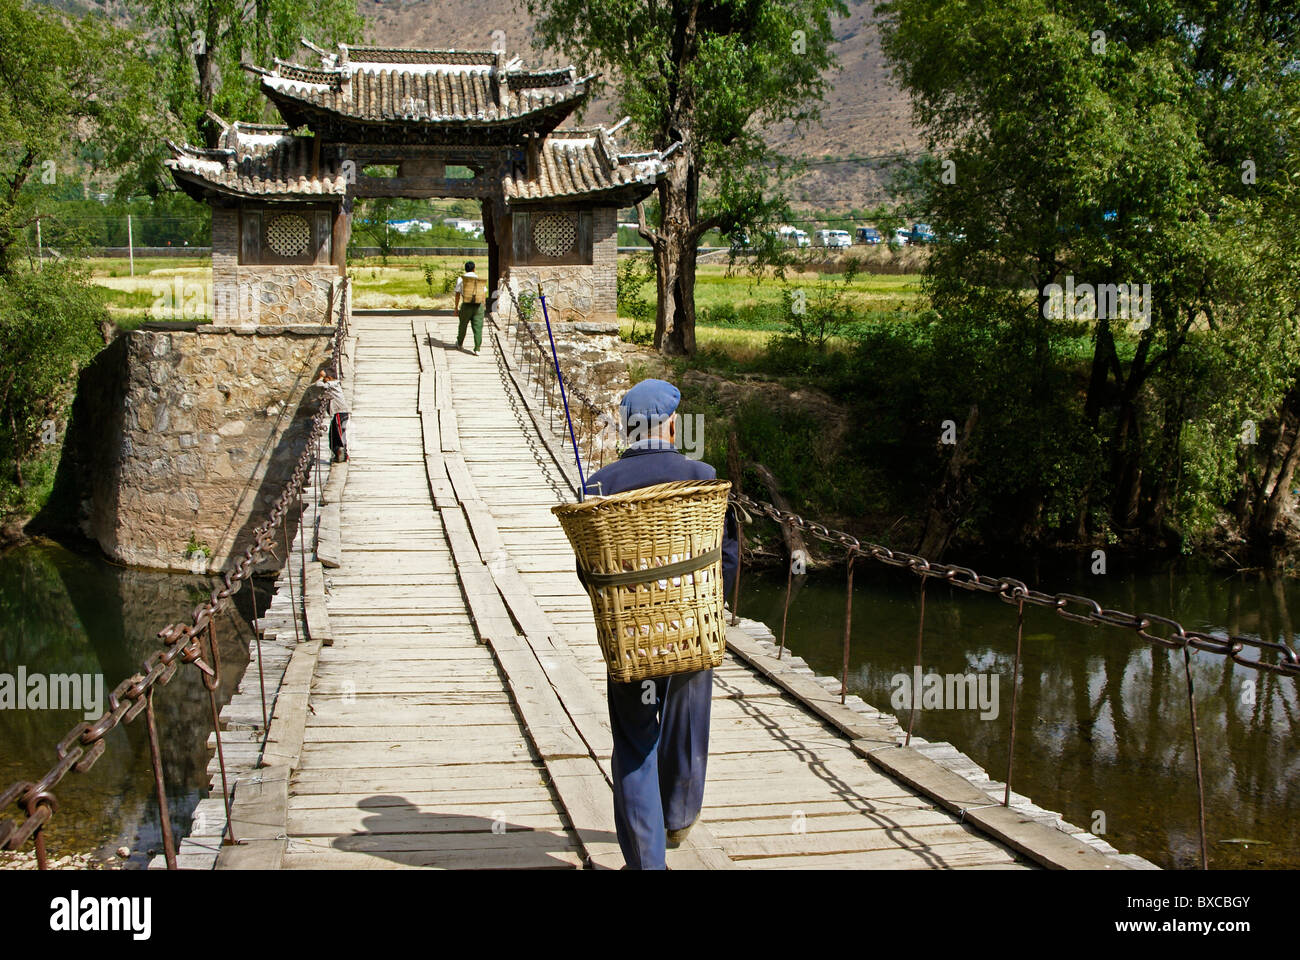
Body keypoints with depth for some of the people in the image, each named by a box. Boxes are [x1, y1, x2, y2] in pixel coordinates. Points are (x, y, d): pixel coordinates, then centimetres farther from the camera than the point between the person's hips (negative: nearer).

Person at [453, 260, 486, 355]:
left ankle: (459, 344, 38)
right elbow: (484, 295, 8)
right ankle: (477, 349, -5)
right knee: (477, 328, 2)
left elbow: (457, 294, -2)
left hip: (466, 305, 0)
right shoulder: (480, 279, 5)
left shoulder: (461, 279, 0)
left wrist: (456, 308, 4)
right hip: (478, 306, 0)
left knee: (463, 326, 19)